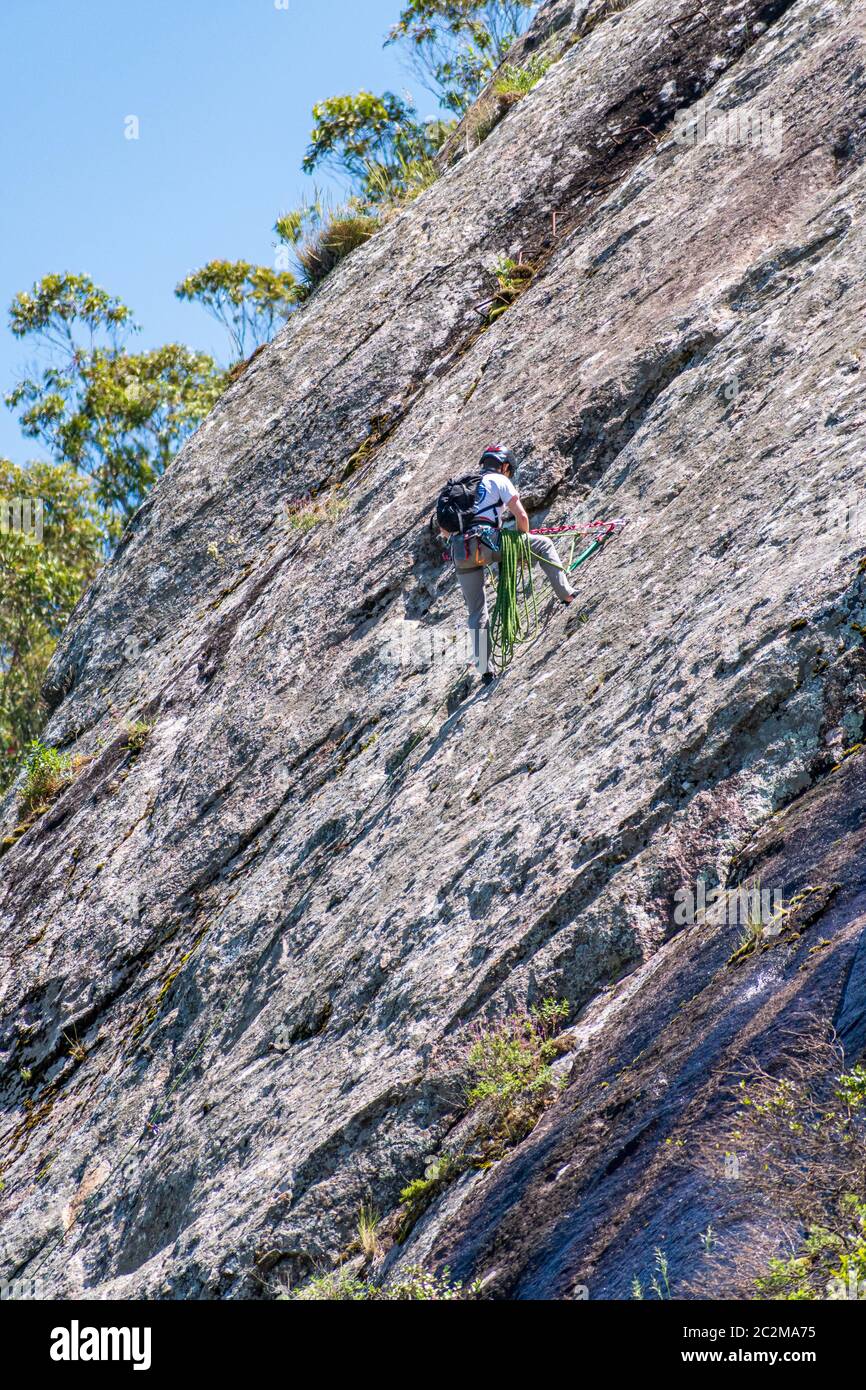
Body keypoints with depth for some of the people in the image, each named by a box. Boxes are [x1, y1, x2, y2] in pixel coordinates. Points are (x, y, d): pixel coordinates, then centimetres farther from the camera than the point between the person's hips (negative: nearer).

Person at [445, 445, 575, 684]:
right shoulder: (500, 481, 10)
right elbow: (521, 516, 3)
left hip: (460, 553, 6)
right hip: (486, 543, -6)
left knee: (476, 613, 16)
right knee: (543, 544, 15)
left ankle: (484, 670, 16)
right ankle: (565, 593, 15)